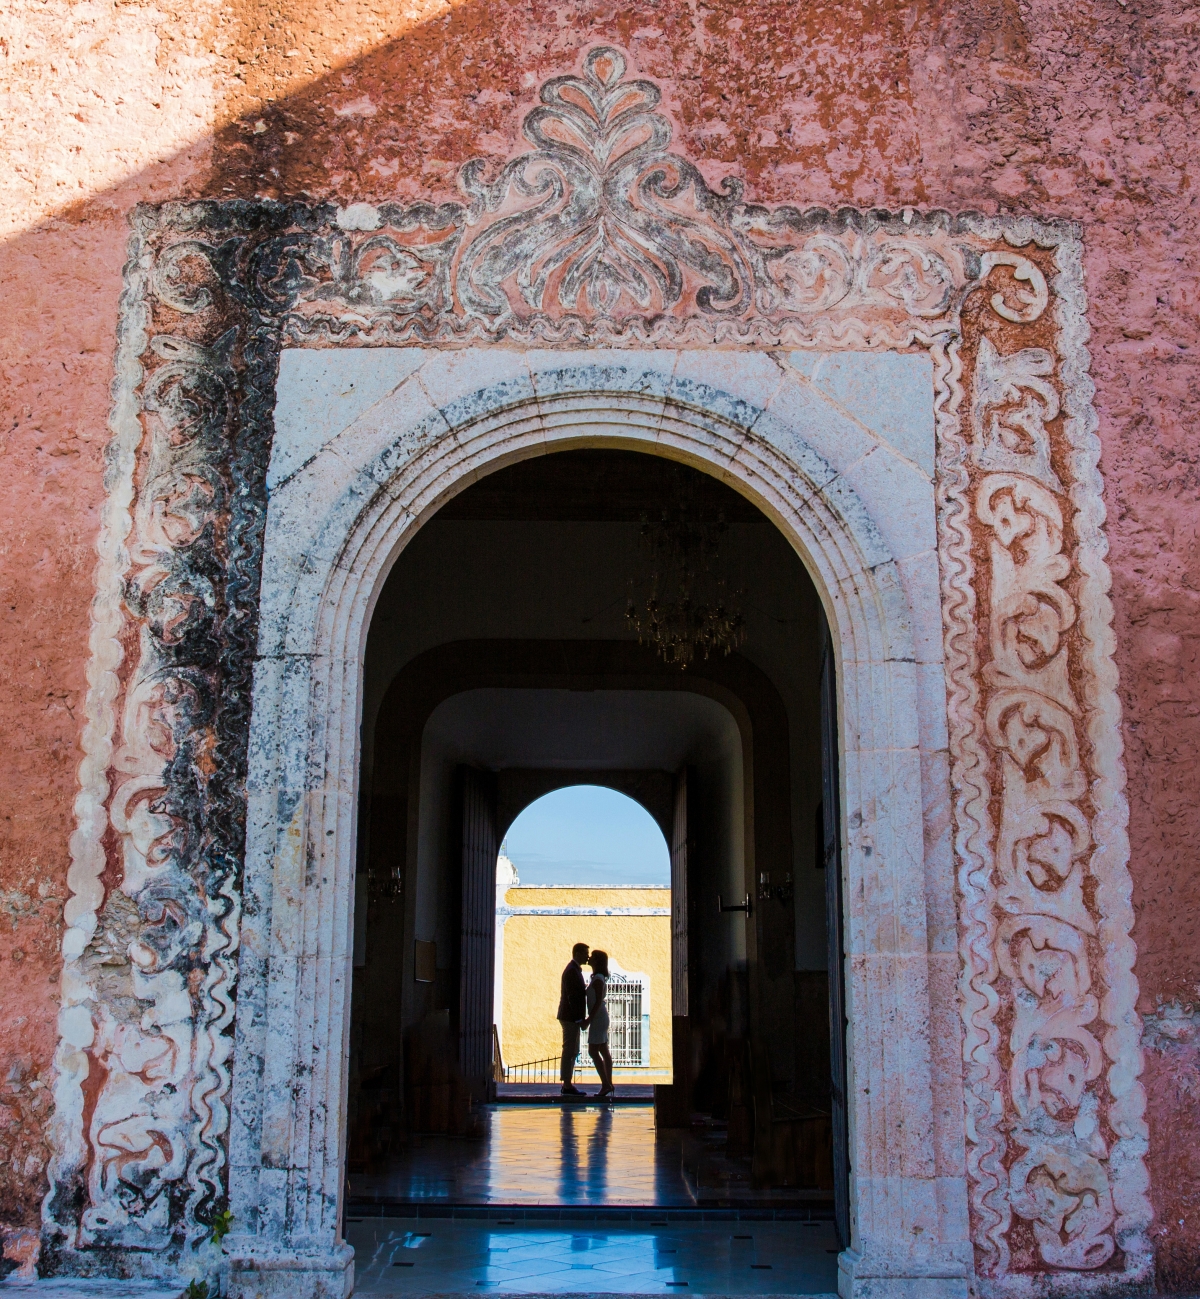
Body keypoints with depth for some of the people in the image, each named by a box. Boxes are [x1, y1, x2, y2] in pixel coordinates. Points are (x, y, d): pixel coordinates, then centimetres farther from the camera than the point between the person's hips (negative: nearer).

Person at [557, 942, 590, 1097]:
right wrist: (581, 1019, -20)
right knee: (569, 1051, -6)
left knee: (572, 1052, 12)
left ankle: (567, 1084, 16)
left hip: (572, 1018, 10)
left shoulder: (574, 969, 16)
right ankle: (567, 1085, -3)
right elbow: (572, 997, -21)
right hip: (570, 1018, -10)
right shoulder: (572, 971, -16)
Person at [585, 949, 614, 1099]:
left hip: (598, 1018, -10)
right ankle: (608, 1084, 10)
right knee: (604, 1052, 9)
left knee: (593, 1051, -10)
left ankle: (605, 1084, -11)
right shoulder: (599, 978, 13)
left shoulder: (598, 979, -15)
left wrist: (589, 1019, -20)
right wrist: (591, 1018, 18)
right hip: (600, 1018, 10)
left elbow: (598, 1001, -20)